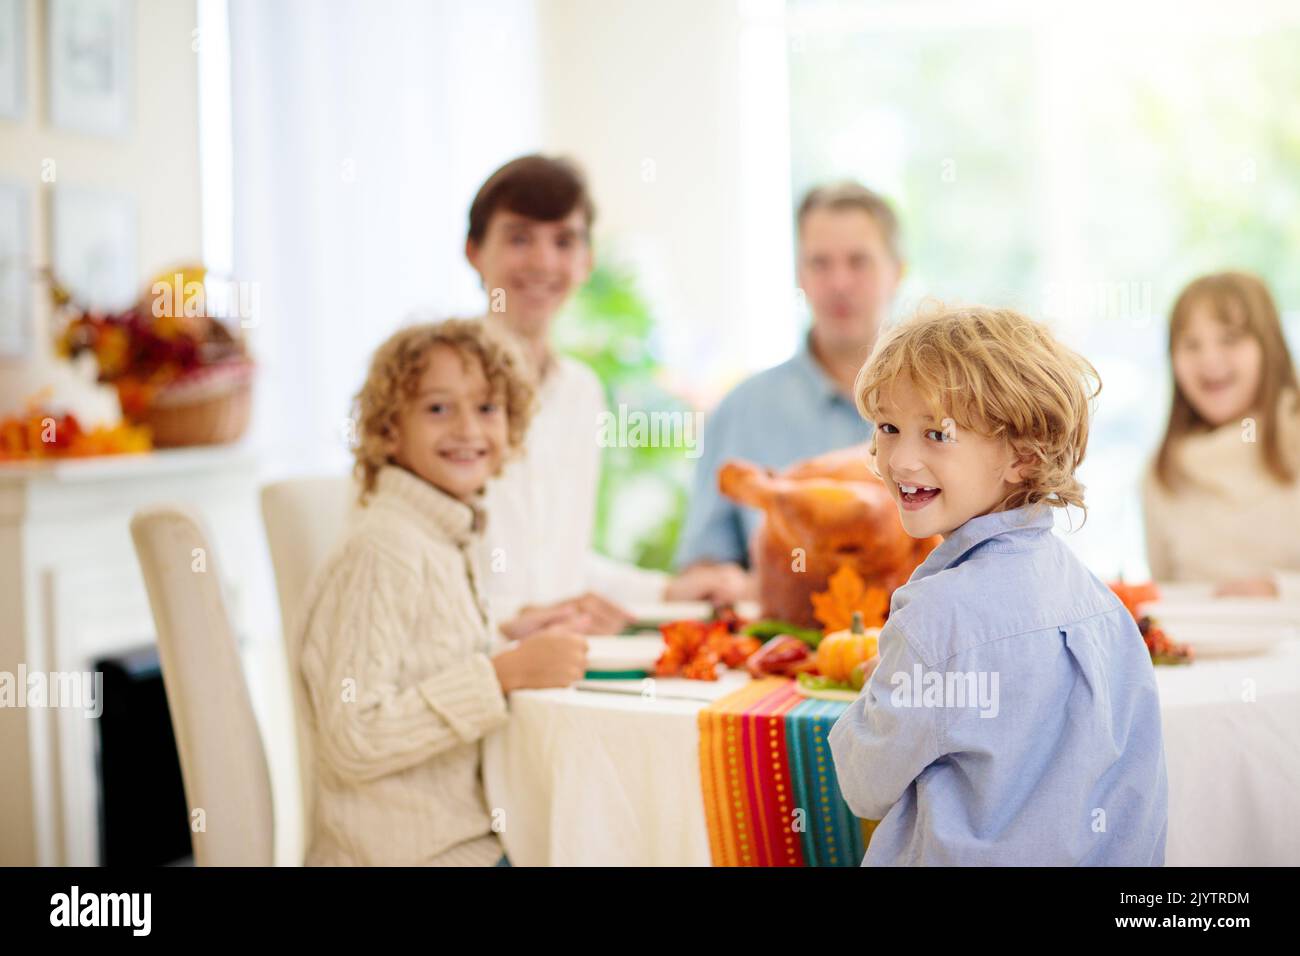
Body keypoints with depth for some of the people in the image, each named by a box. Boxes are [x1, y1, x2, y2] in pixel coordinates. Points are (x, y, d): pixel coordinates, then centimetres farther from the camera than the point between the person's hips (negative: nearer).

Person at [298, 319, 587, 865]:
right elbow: (354, 741, -22)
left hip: (464, 835, 8)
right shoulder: (382, 550, -16)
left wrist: (529, 635, 6)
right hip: (403, 855, -8)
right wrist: (506, 672, -23)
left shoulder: (445, 541, 9)